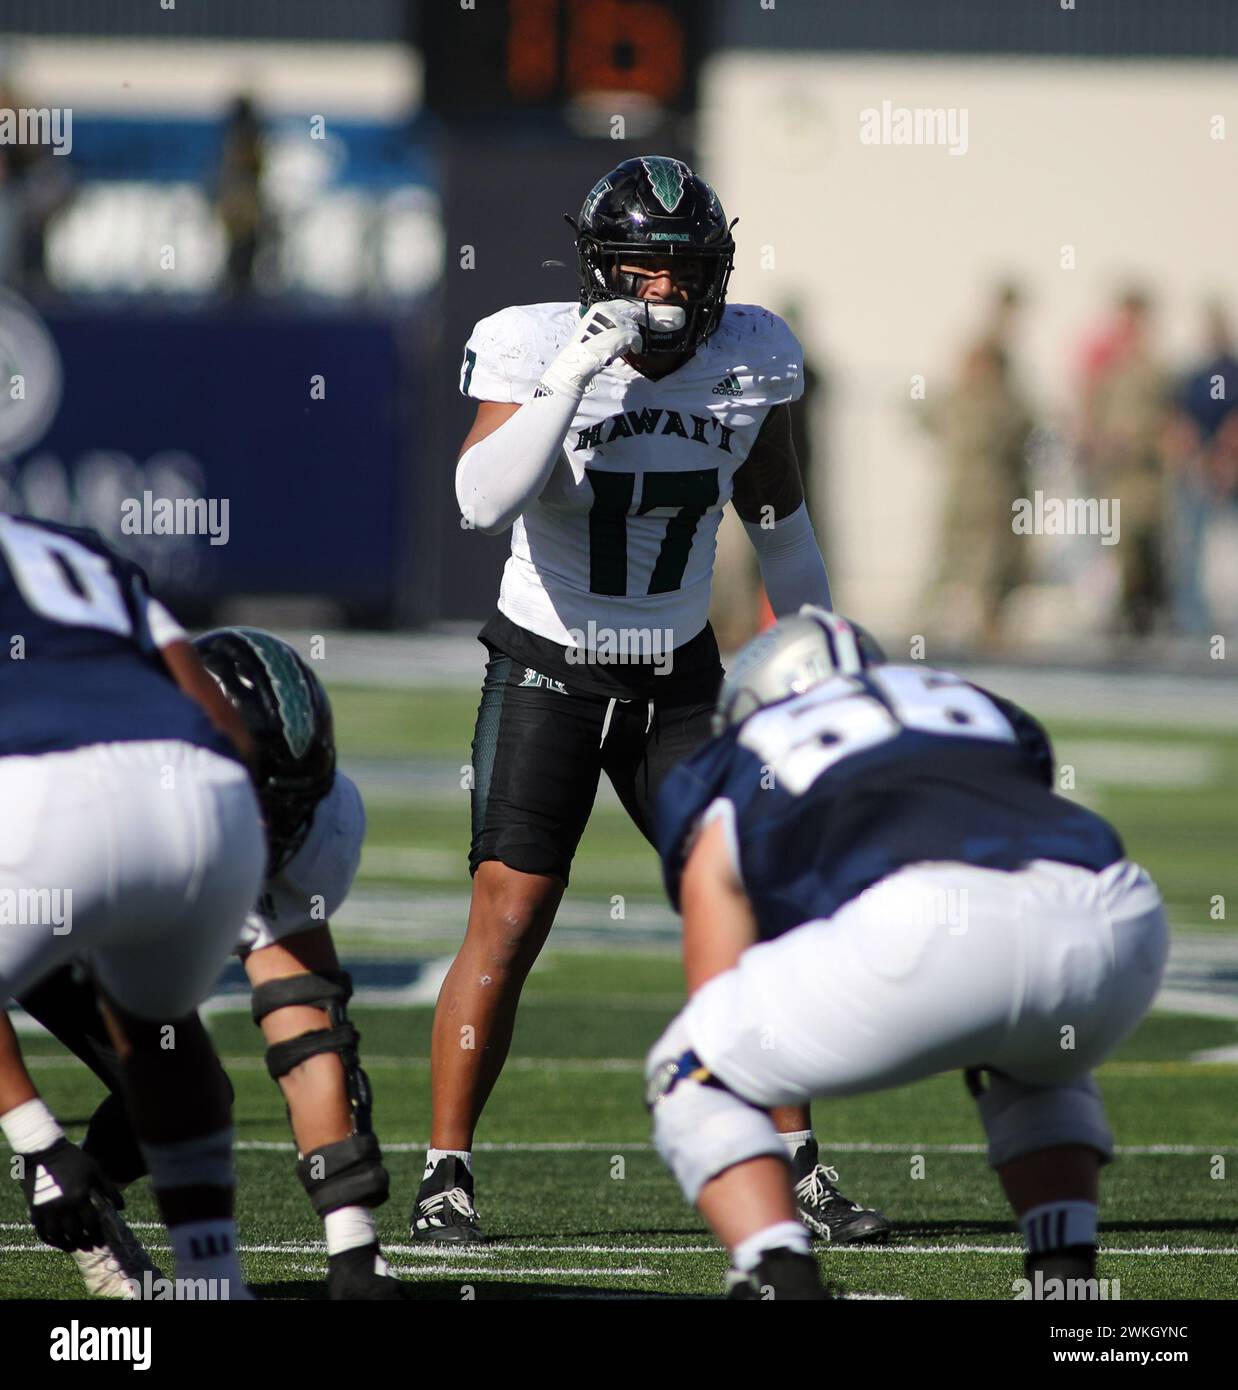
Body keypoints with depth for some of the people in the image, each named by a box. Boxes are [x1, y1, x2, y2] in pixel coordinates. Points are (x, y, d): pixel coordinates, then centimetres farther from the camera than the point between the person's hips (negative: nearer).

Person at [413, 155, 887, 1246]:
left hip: (679, 682, 3)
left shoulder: (749, 361, -5)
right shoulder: (539, 351, -16)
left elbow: (783, 530, 9)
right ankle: (447, 1175, -1)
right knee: (507, 926, -10)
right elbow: (482, 504, -32)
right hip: (548, 670, -3)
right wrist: (573, 377, -35)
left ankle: (800, 1170, 7)